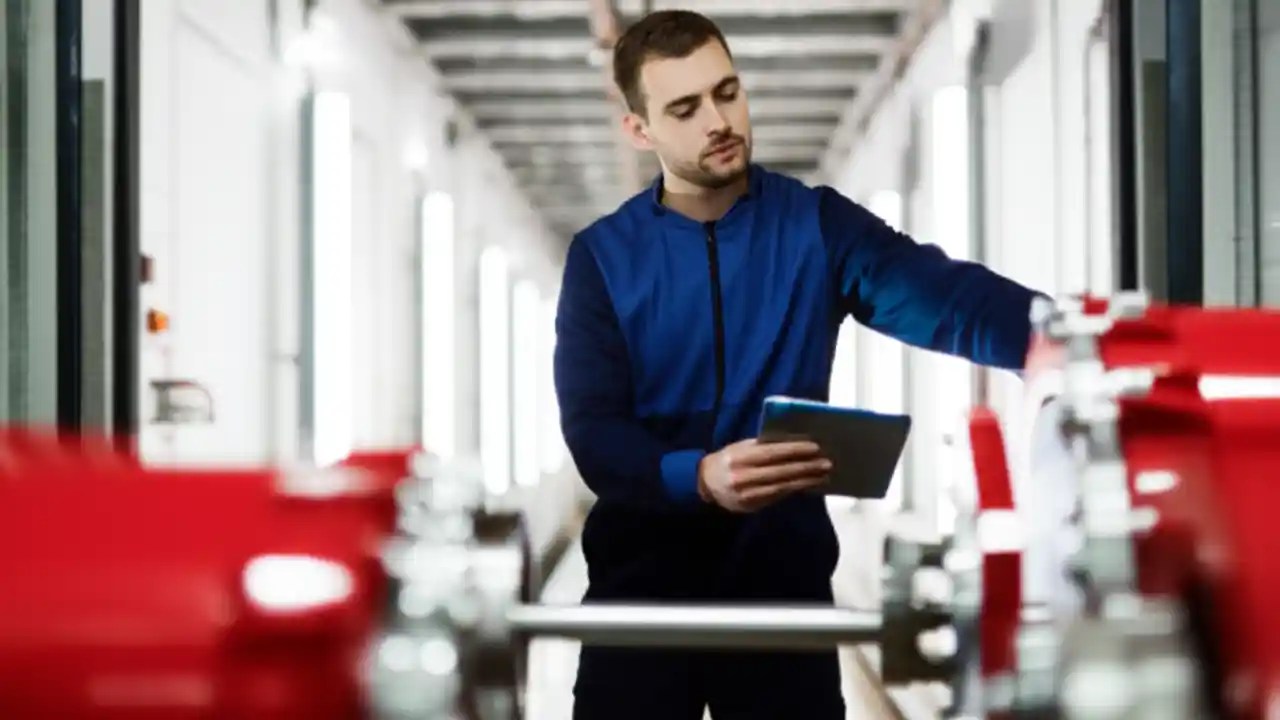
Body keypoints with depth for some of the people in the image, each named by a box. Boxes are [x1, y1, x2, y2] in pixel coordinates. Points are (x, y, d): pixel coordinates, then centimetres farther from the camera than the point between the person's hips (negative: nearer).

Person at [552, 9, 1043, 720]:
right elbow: (593, 432, -9)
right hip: (642, 576, 0)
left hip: (784, 571, 1)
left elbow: (944, 298, -15)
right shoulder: (602, 256, -1)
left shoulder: (818, 224, 1)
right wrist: (698, 478, -31)